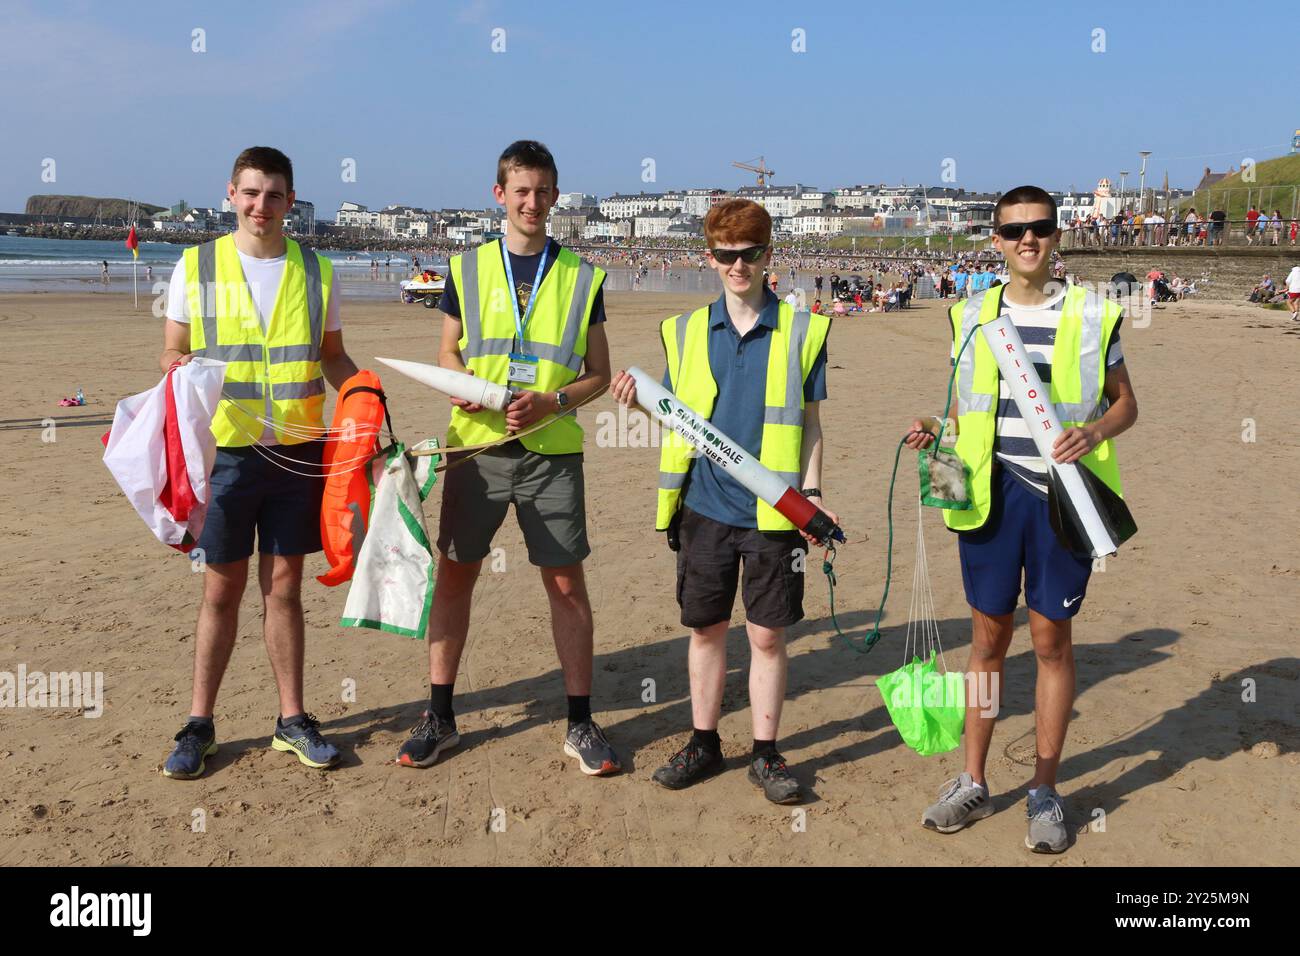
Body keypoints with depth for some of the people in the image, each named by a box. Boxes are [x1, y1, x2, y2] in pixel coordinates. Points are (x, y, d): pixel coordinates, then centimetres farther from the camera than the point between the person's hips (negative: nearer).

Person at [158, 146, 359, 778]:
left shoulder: (315, 272, 6)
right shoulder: (195, 267, 2)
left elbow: (332, 356, 13)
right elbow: (171, 352, 7)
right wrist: (177, 367, -16)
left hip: (297, 451, 1)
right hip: (223, 448, -1)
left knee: (284, 585, 9)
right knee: (222, 588, 6)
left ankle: (292, 720, 20)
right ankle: (199, 725, 20)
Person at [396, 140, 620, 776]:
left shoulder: (581, 278, 5)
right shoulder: (466, 269, 8)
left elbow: (598, 374, 7)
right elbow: (448, 352, 14)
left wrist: (552, 402, -13)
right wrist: (461, 386, -9)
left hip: (552, 450, -1)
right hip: (476, 445, 1)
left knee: (567, 583, 2)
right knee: (453, 575, 5)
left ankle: (580, 723, 15)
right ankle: (439, 717, 20)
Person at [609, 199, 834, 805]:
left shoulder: (801, 330, 1)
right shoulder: (687, 331, 7)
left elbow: (809, 422, 3)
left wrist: (811, 492, -5)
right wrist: (642, 399, -7)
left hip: (772, 511, -2)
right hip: (705, 505, 2)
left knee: (767, 634, 5)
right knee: (706, 628, 12)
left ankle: (766, 753, 20)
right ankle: (704, 744, 27)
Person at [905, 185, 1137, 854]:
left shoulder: (1091, 315, 2)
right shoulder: (973, 316, 8)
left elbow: (1126, 402, 8)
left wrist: (1097, 430, -13)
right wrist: (935, 434, -5)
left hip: (1063, 495, -2)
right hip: (991, 492, 2)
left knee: (1051, 638, 5)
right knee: (988, 635, 9)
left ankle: (1044, 792, 20)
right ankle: (973, 783, 22)